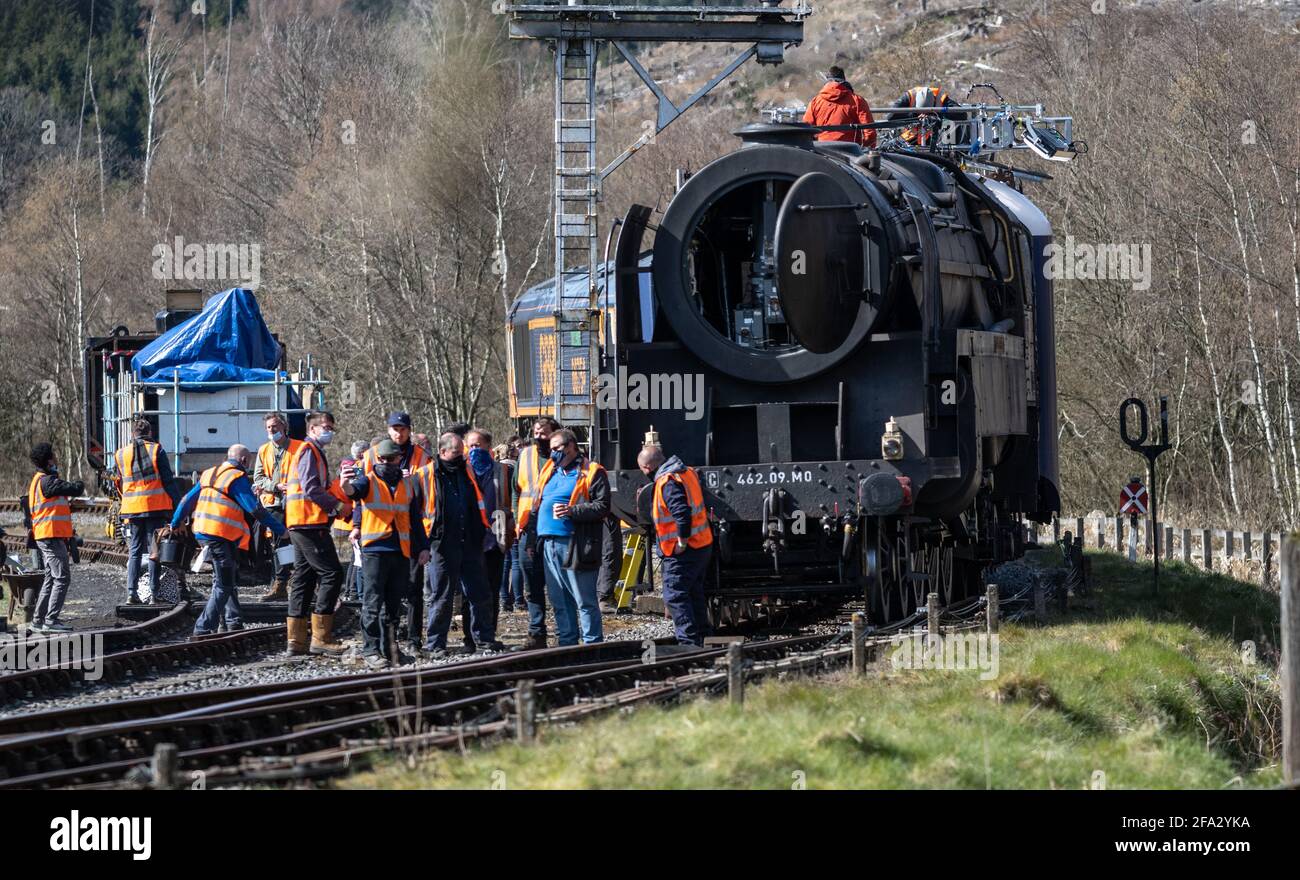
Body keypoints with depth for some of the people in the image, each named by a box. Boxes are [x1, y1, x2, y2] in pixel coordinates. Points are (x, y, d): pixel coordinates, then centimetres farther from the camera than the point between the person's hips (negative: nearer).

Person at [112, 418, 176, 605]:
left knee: (135, 550, 9)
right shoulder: (156, 451, -4)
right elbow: (168, 479, -5)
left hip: (132, 508, 3)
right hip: (156, 505, -3)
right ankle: (154, 593, -1)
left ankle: (132, 592, -1)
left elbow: (119, 484, 15)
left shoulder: (121, 454, 7)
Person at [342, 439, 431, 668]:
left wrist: (423, 547, 13)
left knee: (394, 603, 10)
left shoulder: (408, 485, 16)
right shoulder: (369, 481, 2)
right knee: (373, 602, -7)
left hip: (402, 551, 5)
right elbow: (353, 491, -21)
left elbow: (416, 518, 20)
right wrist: (347, 485, -45)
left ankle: (390, 648, 17)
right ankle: (371, 650, -6)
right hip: (374, 549, -5)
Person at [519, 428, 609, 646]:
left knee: (585, 601, -5)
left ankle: (593, 644, -2)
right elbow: (536, 504, 27)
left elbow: (602, 506, -10)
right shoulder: (548, 471, 21)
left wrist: (572, 511, -20)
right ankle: (566, 642, 18)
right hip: (549, 544, 7)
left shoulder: (591, 473, -2)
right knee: (559, 601, 11)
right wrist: (529, 529, 14)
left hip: (574, 544, -7)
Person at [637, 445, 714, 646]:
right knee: (694, 594, 19)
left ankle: (688, 640, -11)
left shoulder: (667, 483, -20)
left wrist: (682, 543, -21)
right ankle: (701, 638, 27)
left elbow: (682, 513, -30)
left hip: (682, 552, -10)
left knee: (675, 596, -7)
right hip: (703, 545, 10)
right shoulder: (686, 472, 10)